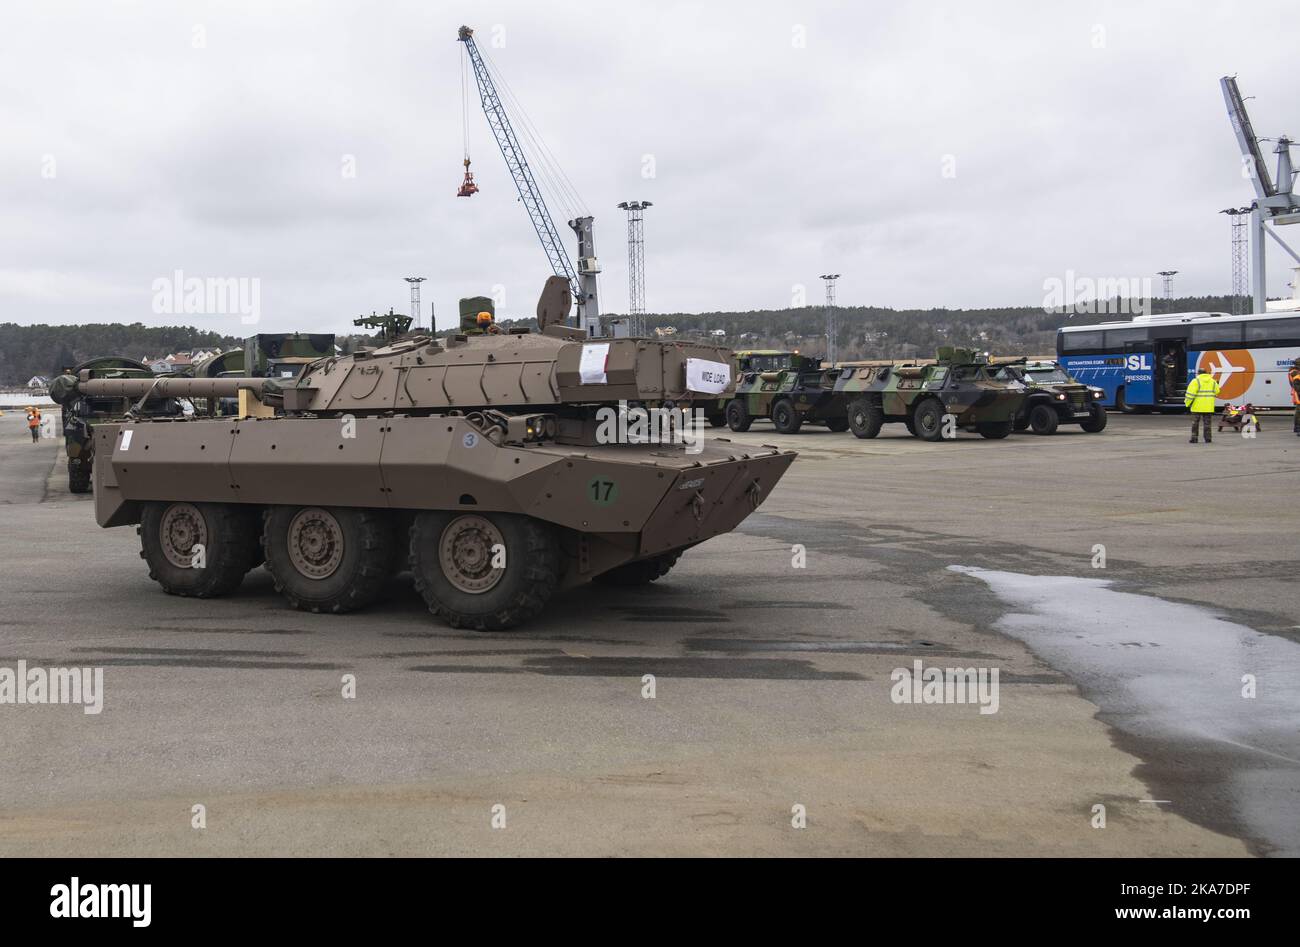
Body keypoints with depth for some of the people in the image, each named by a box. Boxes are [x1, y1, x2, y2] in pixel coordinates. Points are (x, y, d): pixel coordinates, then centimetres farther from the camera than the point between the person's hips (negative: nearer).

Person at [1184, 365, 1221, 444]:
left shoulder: (1196, 381, -6)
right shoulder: (1212, 381, 7)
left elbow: (1191, 393, -13)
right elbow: (1217, 391, 12)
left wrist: (1187, 402, -3)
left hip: (1197, 407, -3)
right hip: (1208, 407, 3)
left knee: (1195, 423, 4)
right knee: (1207, 423, 7)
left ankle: (1194, 439, 2)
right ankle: (1208, 439, 5)